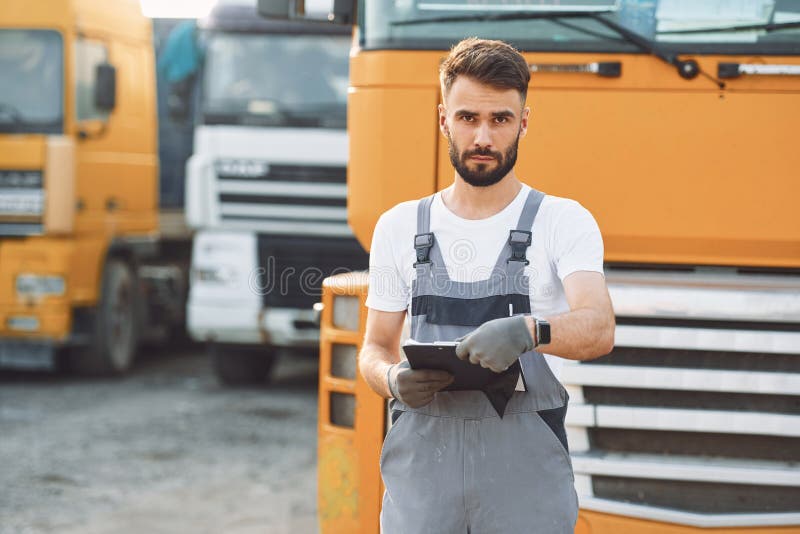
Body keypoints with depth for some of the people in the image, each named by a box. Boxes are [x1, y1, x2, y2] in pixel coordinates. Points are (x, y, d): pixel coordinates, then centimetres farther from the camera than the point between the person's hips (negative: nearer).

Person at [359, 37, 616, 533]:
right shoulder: (399, 227, 13)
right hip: (422, 453, 2)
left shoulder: (563, 221, 4)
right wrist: (394, 380, -8)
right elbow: (376, 349, 17)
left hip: (525, 461, -2)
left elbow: (598, 329, -12)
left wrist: (528, 331, -34)